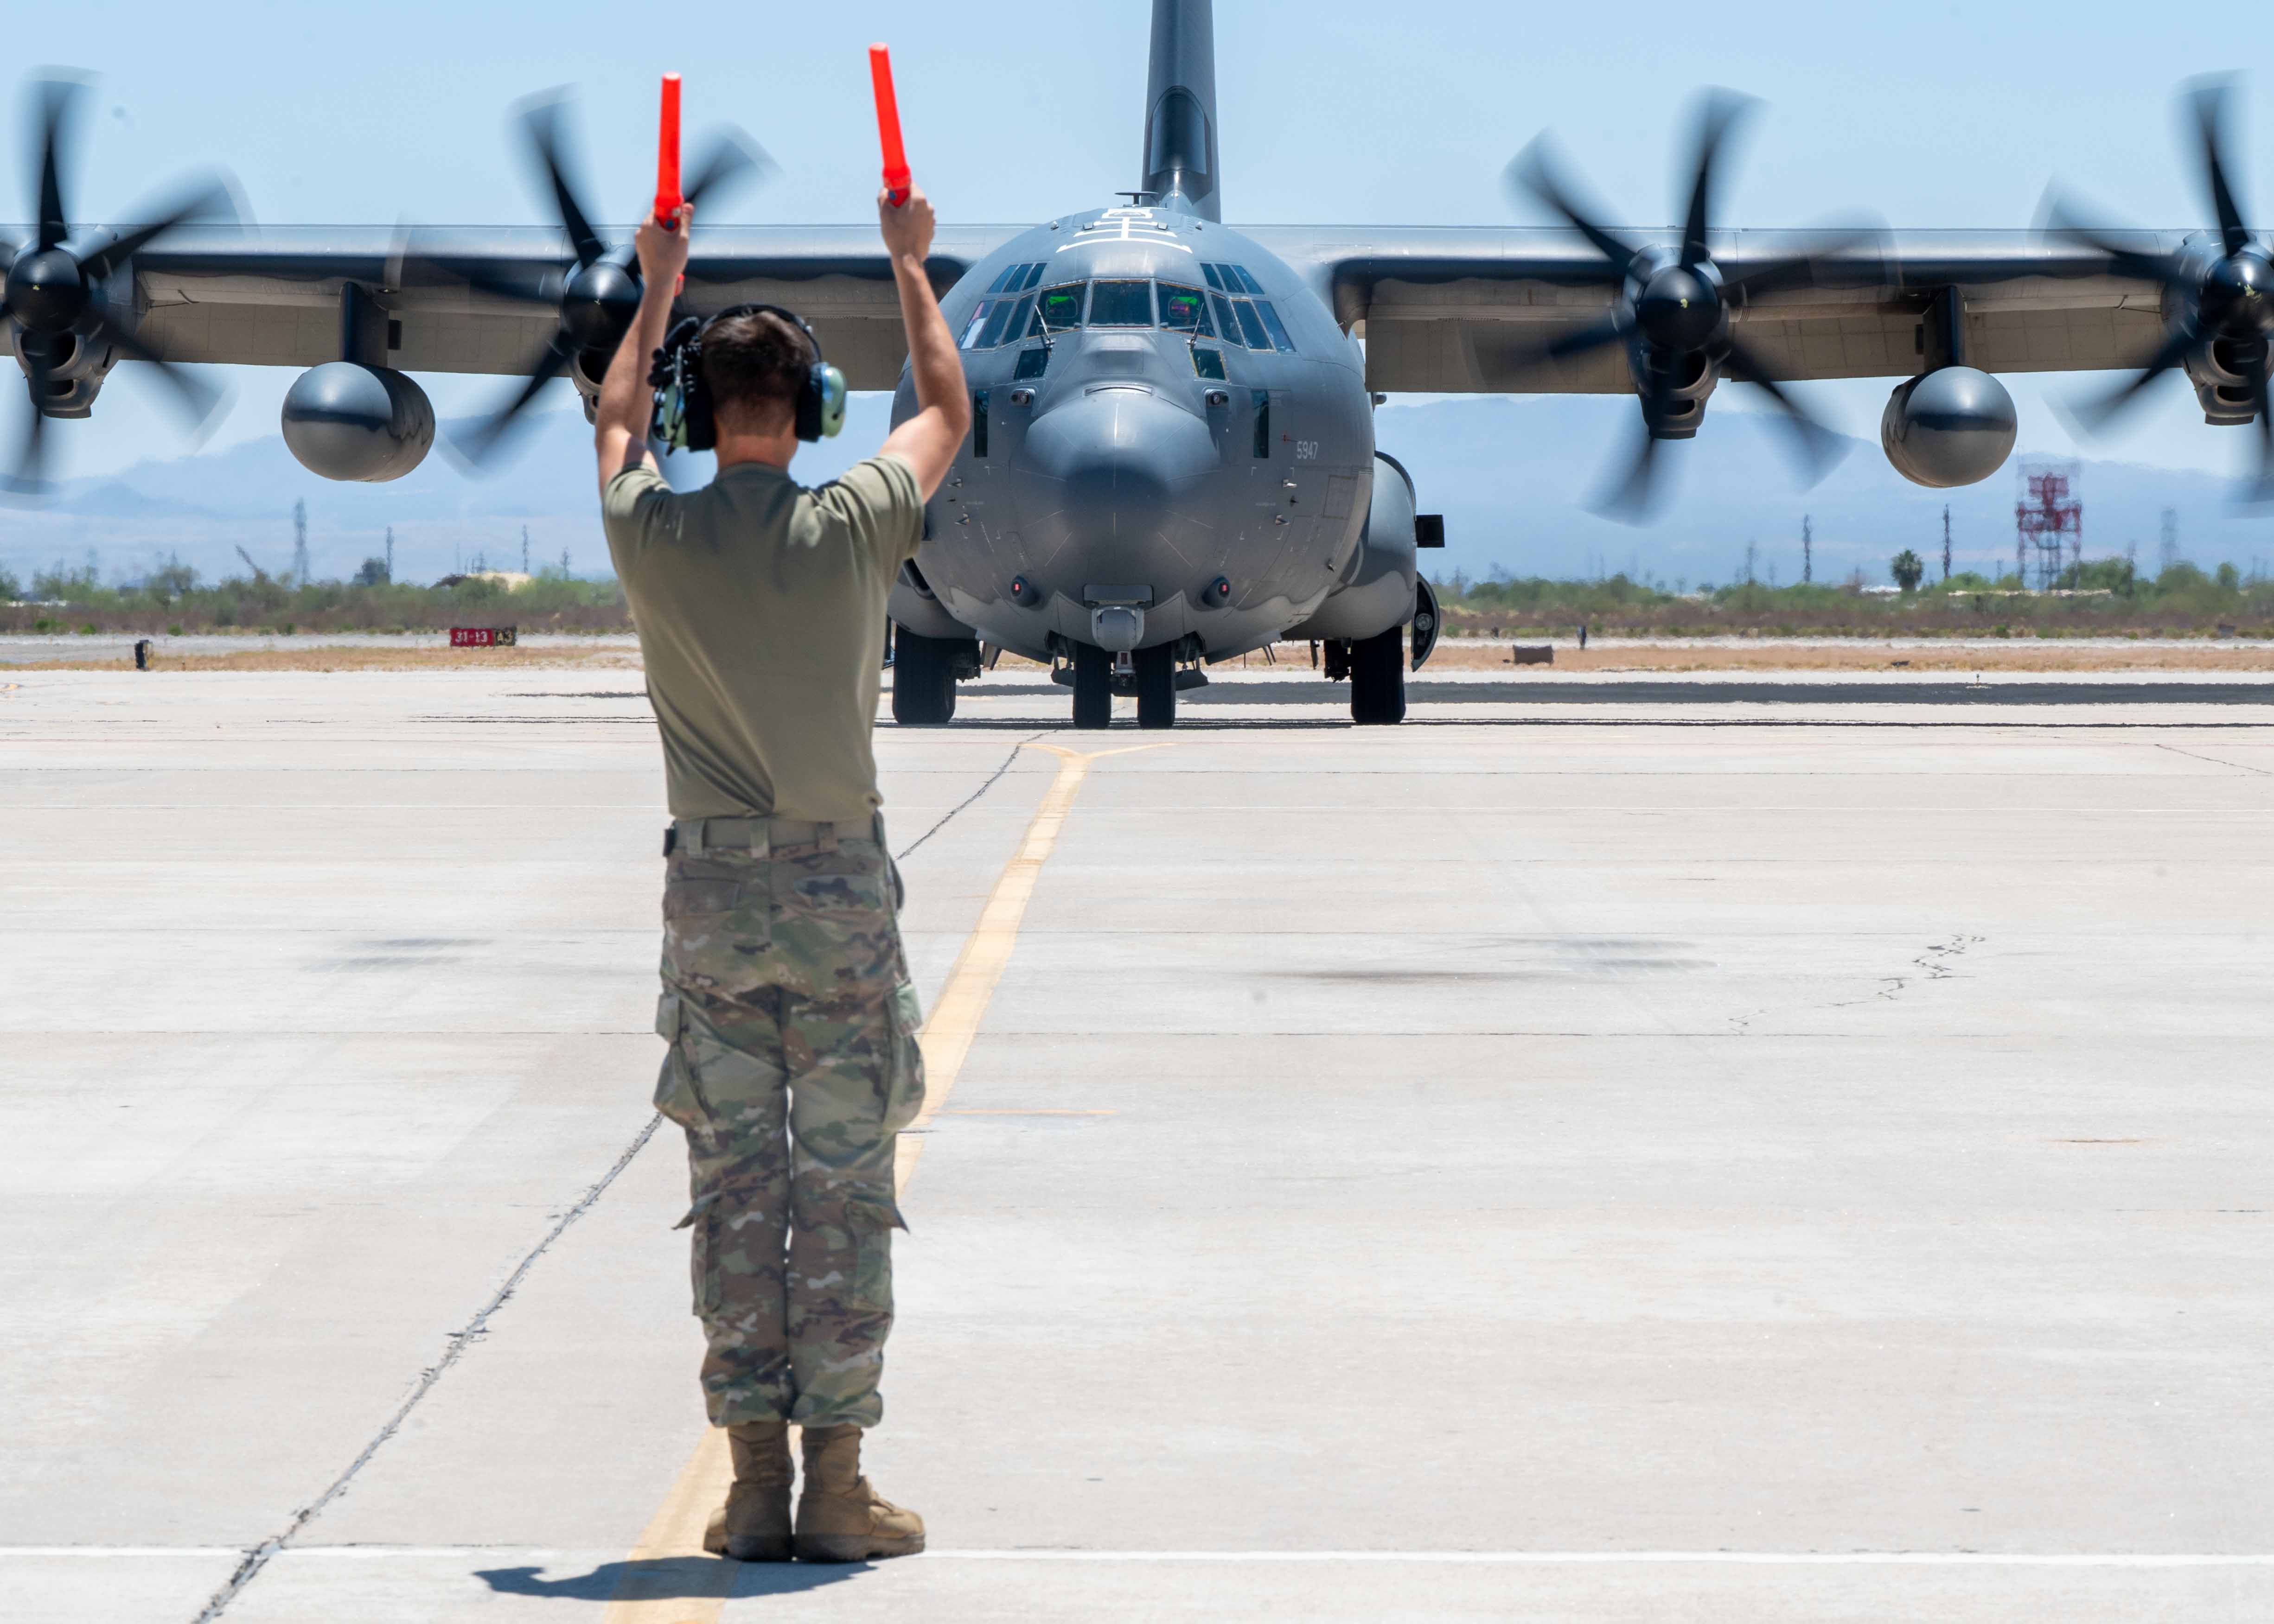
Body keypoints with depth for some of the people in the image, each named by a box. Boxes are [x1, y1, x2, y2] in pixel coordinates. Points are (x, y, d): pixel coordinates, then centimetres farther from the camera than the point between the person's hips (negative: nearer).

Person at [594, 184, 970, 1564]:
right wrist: (912, 269, 28)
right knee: (846, 1190, 2)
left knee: (735, 1190, 7)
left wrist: (659, 290, 36)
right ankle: (836, 1485, 2)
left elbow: (618, 425, 22)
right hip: (840, 890, -2)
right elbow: (948, 416, 14)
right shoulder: (853, 525, -7)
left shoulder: (654, 534, -2)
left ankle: (755, 1484, 7)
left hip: (710, 892, 2)